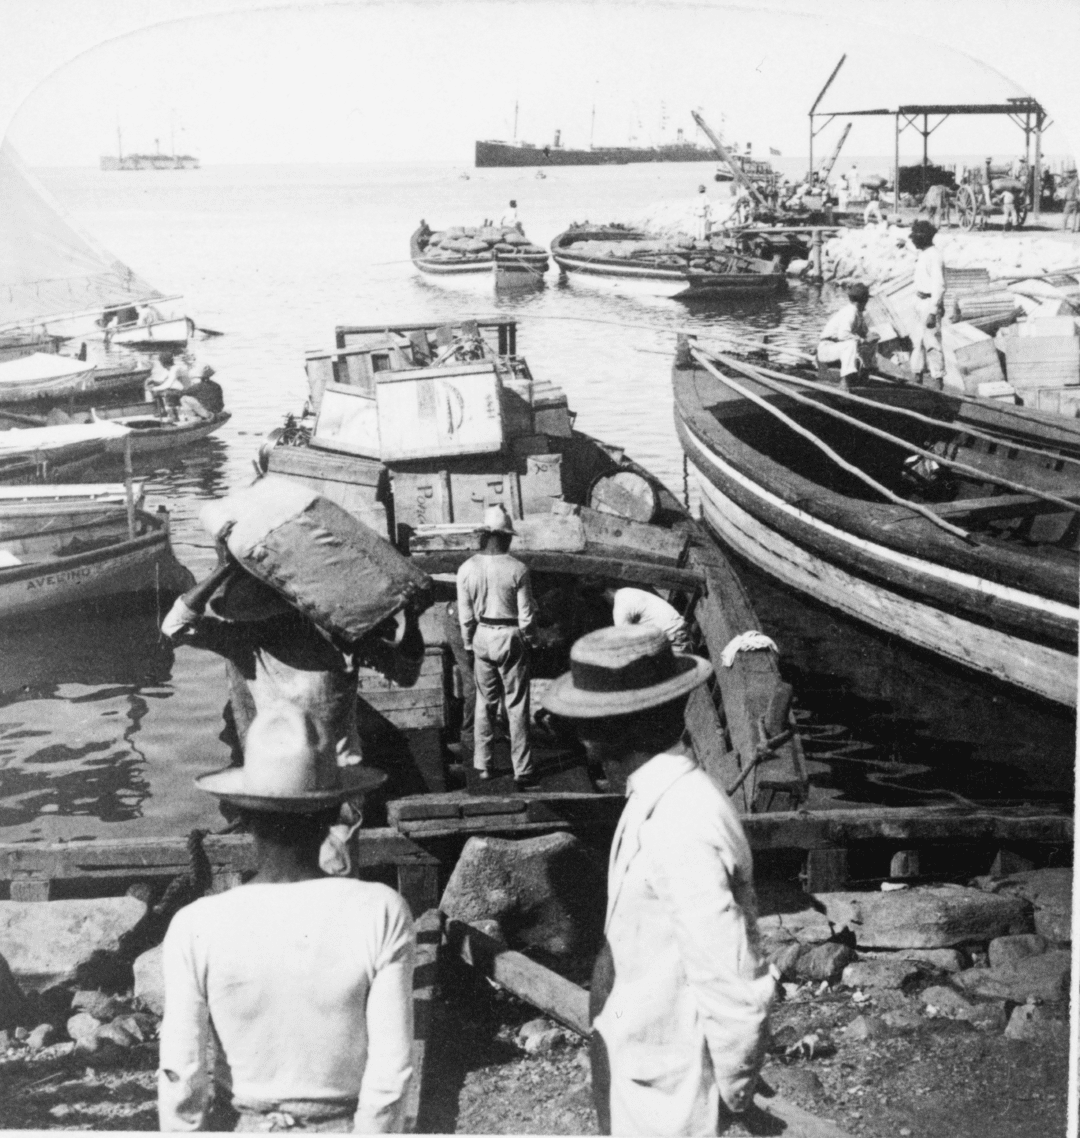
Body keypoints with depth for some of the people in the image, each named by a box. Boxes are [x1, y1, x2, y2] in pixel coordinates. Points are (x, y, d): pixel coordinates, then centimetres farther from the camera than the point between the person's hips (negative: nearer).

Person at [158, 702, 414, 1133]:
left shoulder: (196, 929, -21)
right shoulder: (381, 914, -22)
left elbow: (181, 1073, -15)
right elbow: (391, 1066, -17)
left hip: (245, 1126, 0)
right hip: (343, 1125, 0)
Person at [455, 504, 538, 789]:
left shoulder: (466, 569, -6)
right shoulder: (517, 569, -14)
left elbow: (465, 614, 0)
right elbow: (526, 613, -8)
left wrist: (469, 644, 12)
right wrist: (527, 640, 6)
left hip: (481, 637, 3)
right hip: (511, 638, -3)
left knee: (484, 702, 16)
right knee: (516, 705, 3)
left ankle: (483, 765, 22)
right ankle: (522, 771, 5)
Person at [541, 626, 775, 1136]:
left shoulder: (680, 832, -32)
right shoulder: (660, 797, -2)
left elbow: (736, 989, -29)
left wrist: (733, 1089, -15)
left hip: (663, 1090, -8)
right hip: (631, 1050, 8)